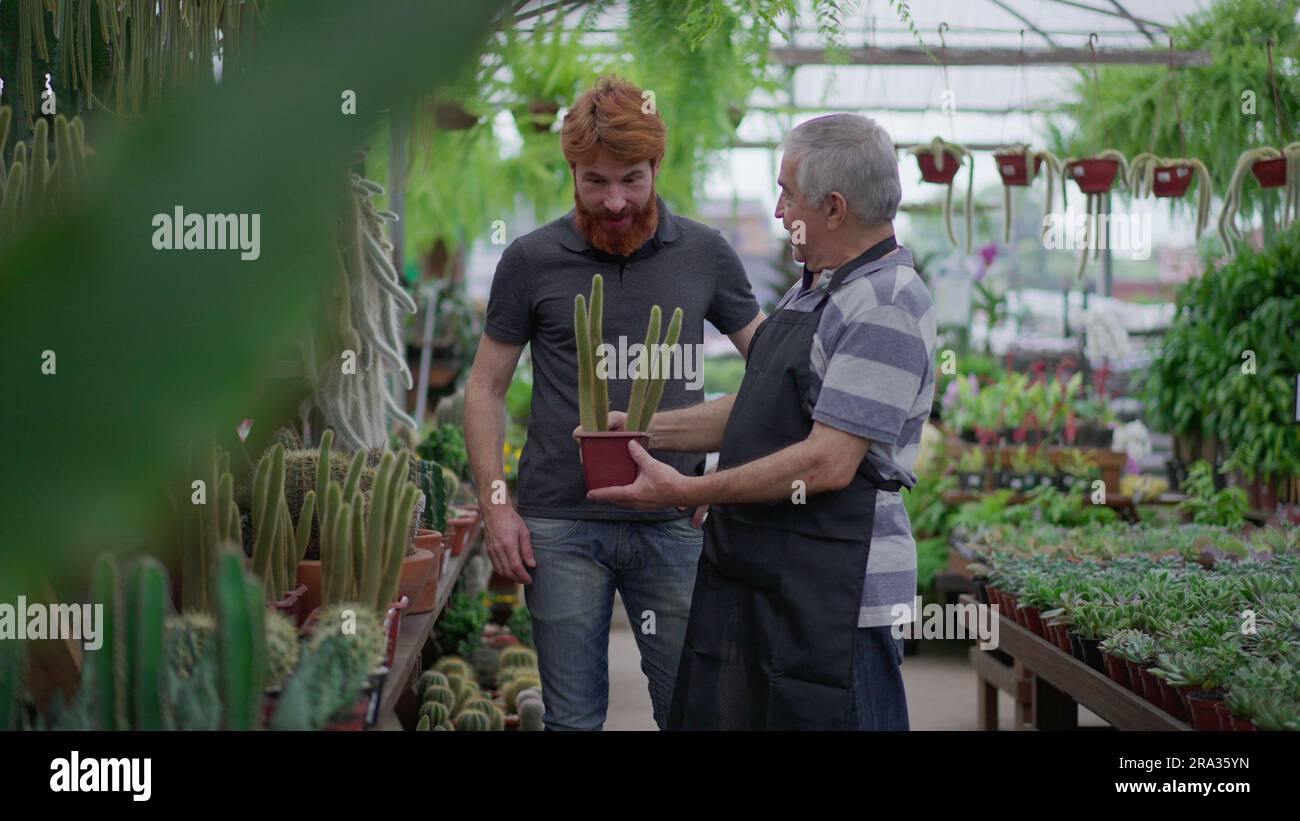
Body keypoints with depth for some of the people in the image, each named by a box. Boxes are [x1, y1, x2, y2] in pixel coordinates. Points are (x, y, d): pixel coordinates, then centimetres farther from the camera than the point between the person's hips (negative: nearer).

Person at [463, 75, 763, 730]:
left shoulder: (705, 254, 3)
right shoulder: (530, 261, 0)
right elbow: (485, 388, 6)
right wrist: (494, 505, -4)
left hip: (672, 525, 1)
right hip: (561, 528, -1)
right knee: (573, 716, 7)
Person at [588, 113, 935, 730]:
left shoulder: (887, 305, -17)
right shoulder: (811, 291, 16)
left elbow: (828, 464, -22)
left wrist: (687, 492, -17)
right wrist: (646, 429, 13)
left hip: (832, 592, -10)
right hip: (746, 575, 10)